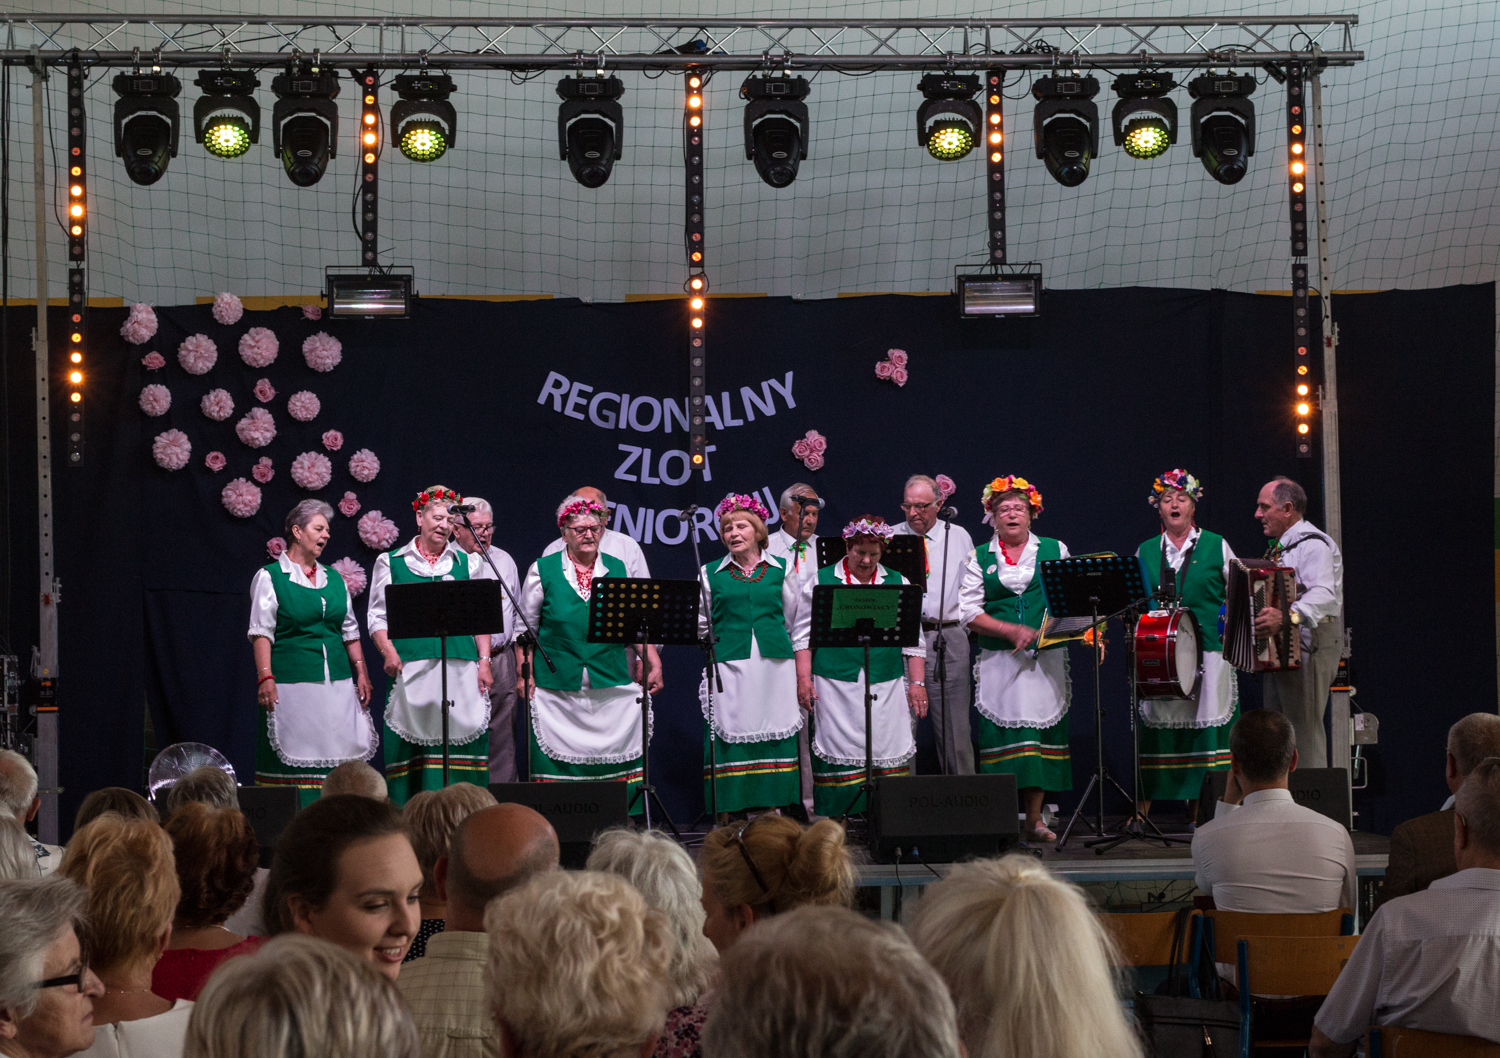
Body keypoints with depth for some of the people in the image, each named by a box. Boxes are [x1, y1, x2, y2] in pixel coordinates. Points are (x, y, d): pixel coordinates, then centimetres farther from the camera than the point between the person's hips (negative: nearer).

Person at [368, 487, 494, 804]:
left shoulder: (467, 563, 16)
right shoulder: (390, 563, 11)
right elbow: (377, 616, 8)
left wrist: (484, 662, 2)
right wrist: (389, 653, -8)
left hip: (460, 666, 2)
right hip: (411, 667, -2)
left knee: (461, 741, -5)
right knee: (413, 749, -5)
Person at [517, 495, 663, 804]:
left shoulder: (618, 569, 11)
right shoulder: (543, 570, 5)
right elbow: (526, 628, 7)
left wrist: (654, 664, 7)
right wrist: (525, 673, -1)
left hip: (612, 685, 2)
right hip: (558, 685, -2)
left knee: (615, 761, -2)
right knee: (559, 761, -4)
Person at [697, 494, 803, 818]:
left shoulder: (781, 570, 10)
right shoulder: (710, 574, 9)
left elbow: (794, 619, 18)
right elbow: (700, 623, 15)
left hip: (774, 667, 1)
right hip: (729, 668, -1)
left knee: (771, 741, 0)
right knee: (728, 737, -5)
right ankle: (726, 825, -1)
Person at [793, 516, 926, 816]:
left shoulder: (898, 583, 13)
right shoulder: (820, 582, 7)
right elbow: (804, 635, 6)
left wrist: (917, 683, 7)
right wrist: (804, 678, -3)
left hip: (887, 687, 2)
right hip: (836, 687, -2)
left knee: (888, 756, -2)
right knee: (839, 758, -6)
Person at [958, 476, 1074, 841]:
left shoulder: (1055, 550, 11)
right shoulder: (979, 559, 9)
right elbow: (969, 613, 1)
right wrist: (1012, 631, -11)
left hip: (1046, 660, 1)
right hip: (999, 661, -1)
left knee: (1041, 728, -2)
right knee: (1003, 735, -6)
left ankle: (1034, 819, 4)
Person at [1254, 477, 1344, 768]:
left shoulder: (1313, 545, -12)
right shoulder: (1279, 548, 21)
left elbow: (1323, 594, -30)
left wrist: (1288, 616, -46)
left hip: (1308, 649, -10)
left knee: (1304, 732, -12)